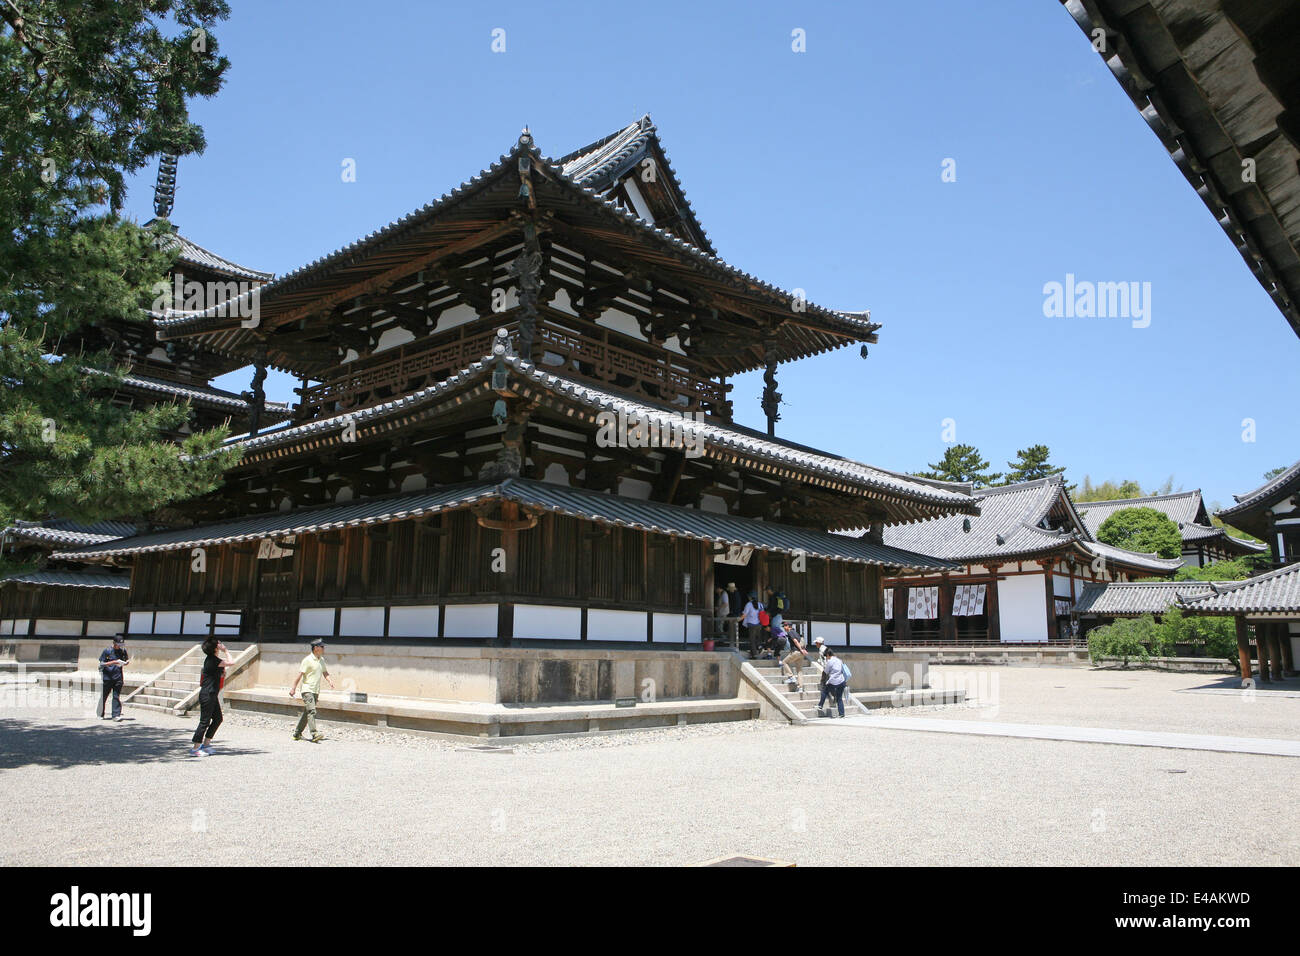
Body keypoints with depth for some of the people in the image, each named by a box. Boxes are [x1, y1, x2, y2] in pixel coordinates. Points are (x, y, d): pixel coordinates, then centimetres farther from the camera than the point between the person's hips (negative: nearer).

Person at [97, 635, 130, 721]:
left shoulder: (123, 651, 6)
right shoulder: (107, 651, -3)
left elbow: (126, 661, 18)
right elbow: (102, 664, -4)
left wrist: (125, 663, -6)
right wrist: (114, 662, -16)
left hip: (118, 678, 1)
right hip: (107, 677, -1)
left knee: (117, 697, -4)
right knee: (103, 696, 8)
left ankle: (116, 715, -4)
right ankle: (100, 714, 24)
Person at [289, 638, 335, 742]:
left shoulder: (321, 660, 13)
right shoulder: (307, 660, -10)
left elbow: (325, 672, 20)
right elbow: (300, 674, -11)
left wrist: (329, 681, 2)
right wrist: (293, 688, -11)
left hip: (316, 691, 8)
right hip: (307, 690, -8)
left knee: (306, 713, 12)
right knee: (311, 711, -17)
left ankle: (297, 733, 22)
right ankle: (314, 734, -24)